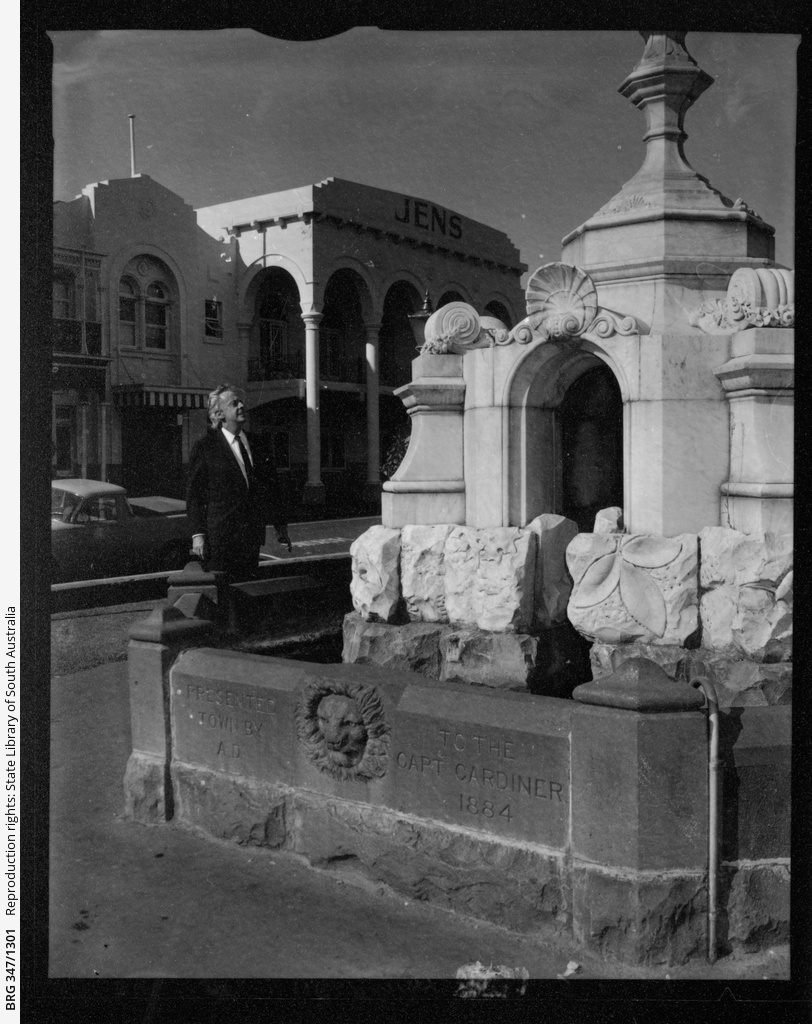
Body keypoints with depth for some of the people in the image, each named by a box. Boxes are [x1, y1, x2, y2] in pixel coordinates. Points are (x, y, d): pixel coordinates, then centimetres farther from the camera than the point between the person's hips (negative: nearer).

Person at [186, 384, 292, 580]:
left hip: (253, 536, 5)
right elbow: (194, 493, -4)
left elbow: (271, 487, 15)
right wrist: (198, 534, -10)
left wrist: (280, 526, 12)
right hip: (220, 538, -4)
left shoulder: (258, 444, 12)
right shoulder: (205, 448, -3)